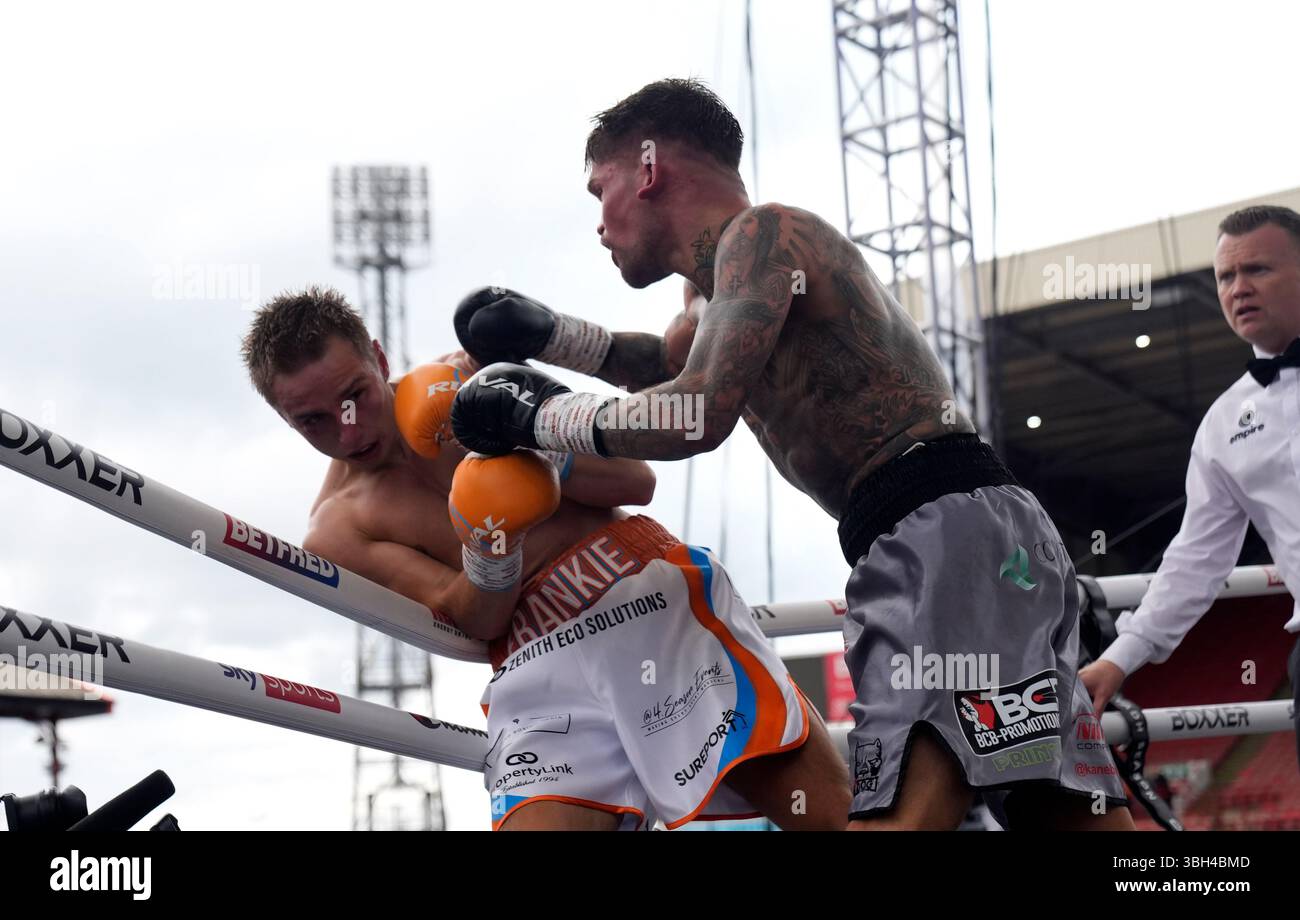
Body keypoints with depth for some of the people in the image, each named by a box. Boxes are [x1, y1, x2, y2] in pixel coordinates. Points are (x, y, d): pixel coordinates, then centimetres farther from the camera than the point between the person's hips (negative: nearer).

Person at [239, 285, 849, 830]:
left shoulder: (471, 377, 12)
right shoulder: (335, 532, 9)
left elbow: (638, 482, 8)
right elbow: (474, 618, -2)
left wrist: (540, 458, -11)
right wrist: (489, 550, -24)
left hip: (654, 591, 0)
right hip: (540, 673, 0)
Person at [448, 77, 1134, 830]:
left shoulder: (761, 233, -4)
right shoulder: (723, 277, 27)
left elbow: (697, 414, -18)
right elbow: (669, 365, 47)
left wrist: (536, 415, -5)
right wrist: (545, 336, 31)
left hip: (947, 531, -11)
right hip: (962, 533, 11)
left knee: (902, 812, -26)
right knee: (1067, 811, 6)